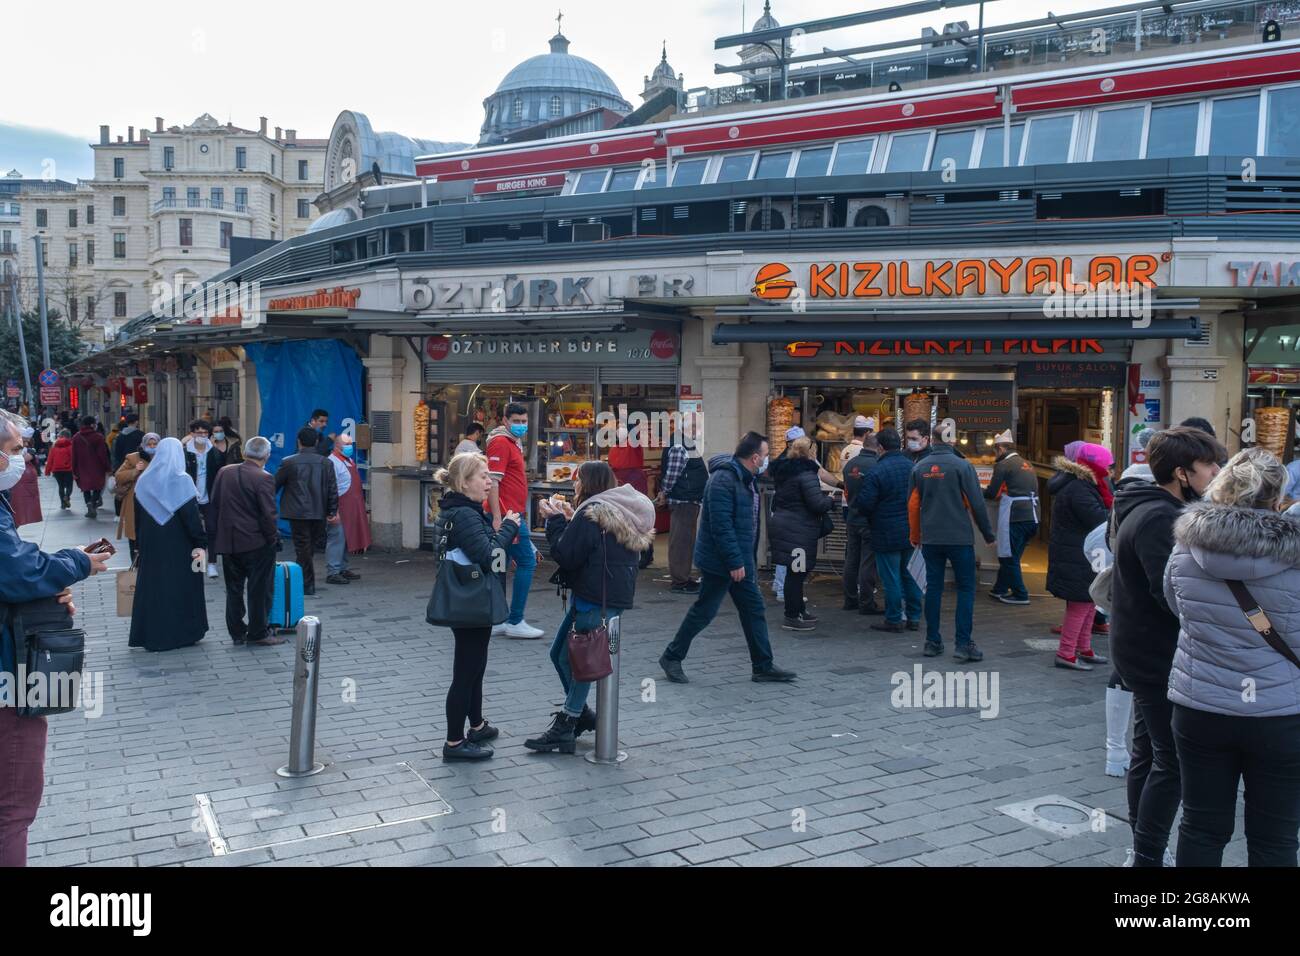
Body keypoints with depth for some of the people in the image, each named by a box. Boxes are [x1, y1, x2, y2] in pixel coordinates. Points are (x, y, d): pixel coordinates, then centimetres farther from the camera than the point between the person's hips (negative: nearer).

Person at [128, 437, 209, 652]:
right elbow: (192, 514, -16)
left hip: (151, 545, 4)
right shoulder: (181, 480, -12)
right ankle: (182, 633, 9)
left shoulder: (143, 480, 3)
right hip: (179, 545, -4)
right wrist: (201, 542, -12)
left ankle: (150, 635, 15)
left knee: (151, 586, 10)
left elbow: (138, 517, 9)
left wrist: (141, 542, 17)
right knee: (181, 586, 5)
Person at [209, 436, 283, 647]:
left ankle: (237, 632, 21)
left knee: (234, 589, 15)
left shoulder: (223, 473, 3)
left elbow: (214, 507, 9)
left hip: (227, 542, 6)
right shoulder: (263, 479, -16)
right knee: (259, 589, 4)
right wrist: (273, 537, -5)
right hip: (256, 543, -6)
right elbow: (268, 514, -18)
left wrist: (217, 534, 15)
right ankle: (258, 633, 9)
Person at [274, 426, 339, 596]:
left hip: (298, 513, -3)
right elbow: (333, 490, -1)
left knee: (303, 548, 3)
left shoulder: (289, 463, -7)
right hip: (318, 513, 3)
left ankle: (307, 585, 7)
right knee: (311, 548, 15)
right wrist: (332, 512, 7)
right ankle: (307, 582, 22)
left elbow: (275, 485, 3)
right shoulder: (325, 463, 0)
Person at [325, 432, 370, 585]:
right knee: (337, 539, -8)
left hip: (351, 509, 10)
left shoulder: (349, 461, 17)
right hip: (339, 509, -10)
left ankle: (342, 568, 23)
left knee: (346, 539, 14)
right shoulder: (332, 462, -14)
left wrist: (361, 507, 24)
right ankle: (332, 572, -4)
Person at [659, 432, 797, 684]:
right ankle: (671, 657, 15)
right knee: (704, 611, 0)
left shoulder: (743, 478, 12)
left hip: (738, 561, 10)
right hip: (720, 562, -10)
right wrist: (734, 562, -24)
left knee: (753, 608, 10)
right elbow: (721, 526, -26)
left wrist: (741, 559, 19)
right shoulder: (724, 480, -21)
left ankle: (763, 666, 16)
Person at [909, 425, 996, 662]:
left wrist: (915, 536, 18)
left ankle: (932, 642, 15)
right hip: (959, 538, -4)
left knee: (933, 587, 11)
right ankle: (963, 645, -1)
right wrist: (988, 534, 3)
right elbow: (976, 503, -8)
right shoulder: (962, 466, -8)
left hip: (930, 539, 4)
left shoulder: (919, 467, 2)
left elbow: (913, 505, 6)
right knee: (965, 589, 4)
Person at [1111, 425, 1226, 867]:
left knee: (1149, 753, 18)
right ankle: (1148, 856, 1)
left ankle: (1143, 850, 29)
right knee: (1172, 761, -5)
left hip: (1145, 652, 11)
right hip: (1159, 655, -11)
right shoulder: (1159, 519, -21)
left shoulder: (1146, 510, 13)